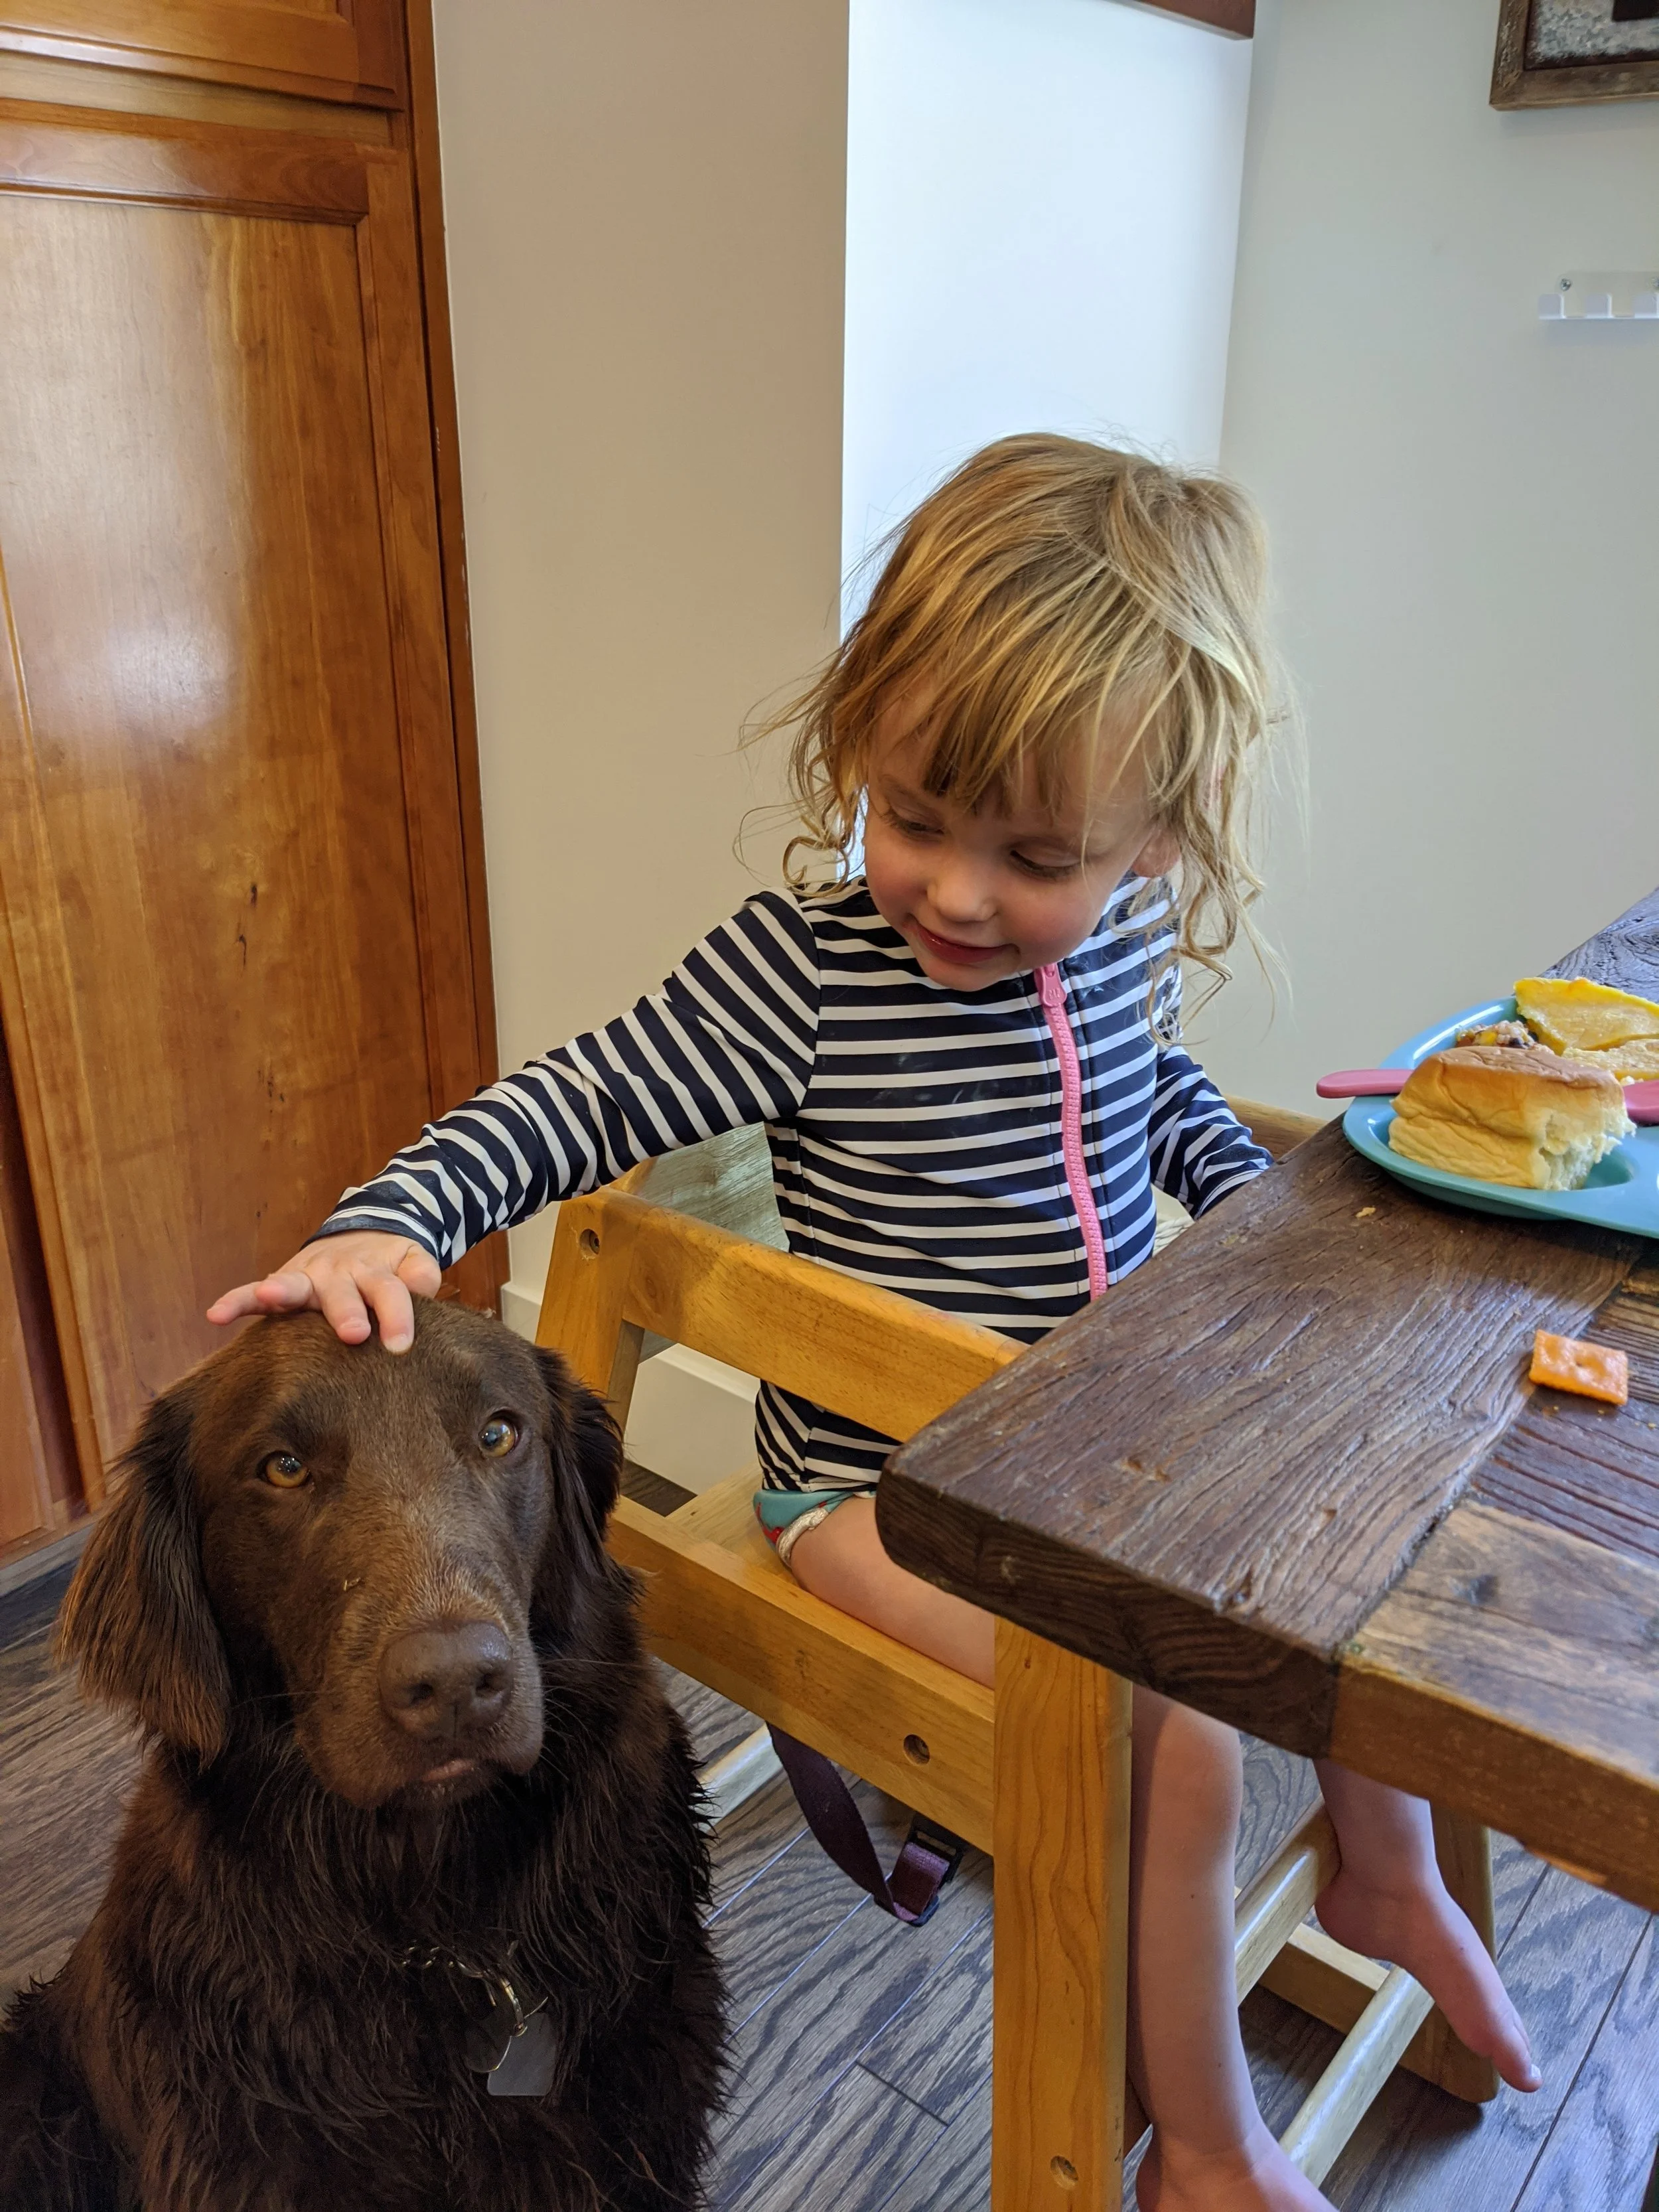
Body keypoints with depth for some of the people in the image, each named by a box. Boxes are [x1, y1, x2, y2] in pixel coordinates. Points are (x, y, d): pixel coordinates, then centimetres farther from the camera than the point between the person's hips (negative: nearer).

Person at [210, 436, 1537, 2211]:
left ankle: (1387, 1878, 36)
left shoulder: (1124, 938, -3)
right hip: (884, 1477, -6)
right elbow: (577, 1101, -19)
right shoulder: (801, 970, -21)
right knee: (1173, 1726, -19)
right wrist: (392, 1218, -33)